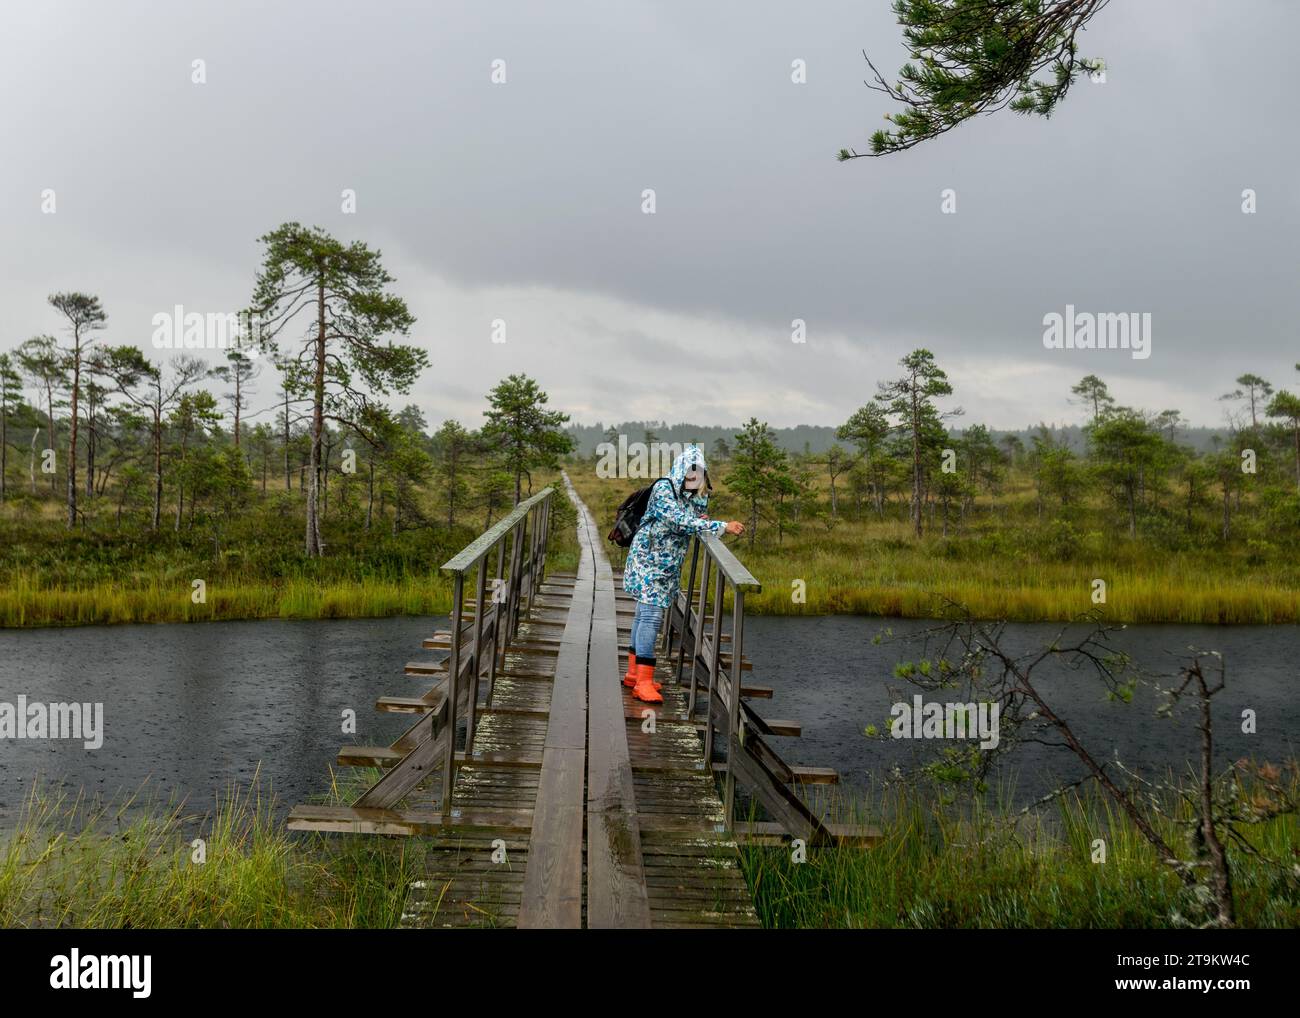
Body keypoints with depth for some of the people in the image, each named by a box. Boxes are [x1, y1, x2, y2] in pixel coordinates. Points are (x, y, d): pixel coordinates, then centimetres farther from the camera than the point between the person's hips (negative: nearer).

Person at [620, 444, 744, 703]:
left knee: (645, 613, 14)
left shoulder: (695, 495, 6)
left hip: (668, 565, 8)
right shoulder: (663, 488, -18)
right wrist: (723, 527, -32)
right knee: (651, 615, -12)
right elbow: (681, 521, -29)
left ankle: (635, 672, 23)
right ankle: (643, 682, -12)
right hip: (648, 560, -8)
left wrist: (701, 521, -13)